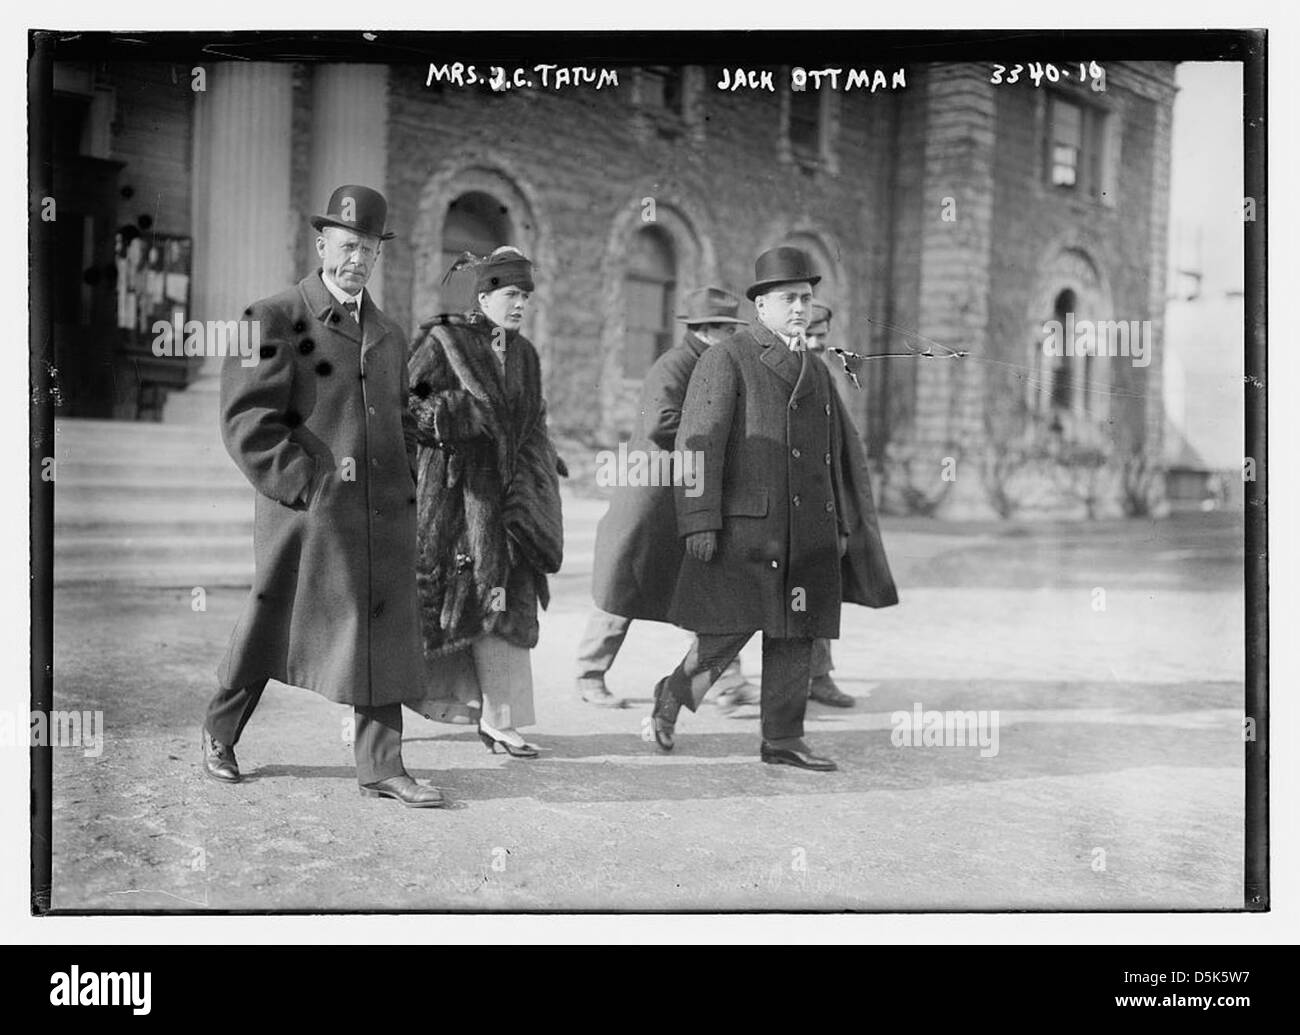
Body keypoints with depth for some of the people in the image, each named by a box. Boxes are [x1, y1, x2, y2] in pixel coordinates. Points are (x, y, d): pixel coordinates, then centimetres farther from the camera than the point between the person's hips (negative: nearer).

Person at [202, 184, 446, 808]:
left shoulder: (388, 335, 17)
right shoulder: (272, 321, -4)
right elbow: (246, 422, -11)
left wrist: (404, 493, 12)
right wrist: (309, 485, -16)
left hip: (383, 517, 5)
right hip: (305, 514, -5)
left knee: (384, 635, 3)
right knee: (269, 628, 9)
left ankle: (380, 767, 10)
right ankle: (219, 734, 31)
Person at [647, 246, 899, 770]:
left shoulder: (816, 373, 19)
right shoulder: (726, 360, -1)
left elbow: (843, 453, 20)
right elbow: (698, 444, -9)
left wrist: (842, 526, 14)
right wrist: (700, 523, -16)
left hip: (810, 532, 6)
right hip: (743, 526, -6)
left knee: (795, 635, 6)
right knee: (729, 628, -7)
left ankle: (782, 739, 15)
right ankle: (673, 694, 18)